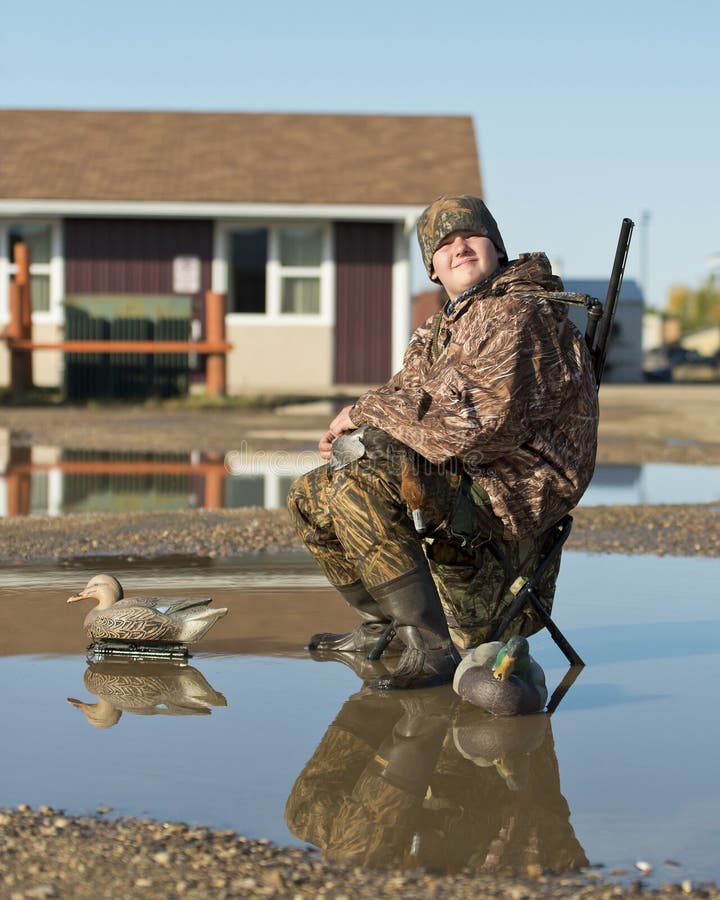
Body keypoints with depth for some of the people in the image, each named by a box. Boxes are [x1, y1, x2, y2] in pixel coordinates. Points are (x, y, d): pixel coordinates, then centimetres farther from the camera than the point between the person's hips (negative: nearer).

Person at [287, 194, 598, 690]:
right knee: (310, 496, 16)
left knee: (362, 488, -33)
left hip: (507, 496, -10)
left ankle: (432, 647, -31)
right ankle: (381, 627, 23)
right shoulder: (446, 326, 19)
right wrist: (359, 428, -3)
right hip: (455, 483, 11)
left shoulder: (519, 315, -14)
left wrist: (366, 411, -15)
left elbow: (474, 420, -26)